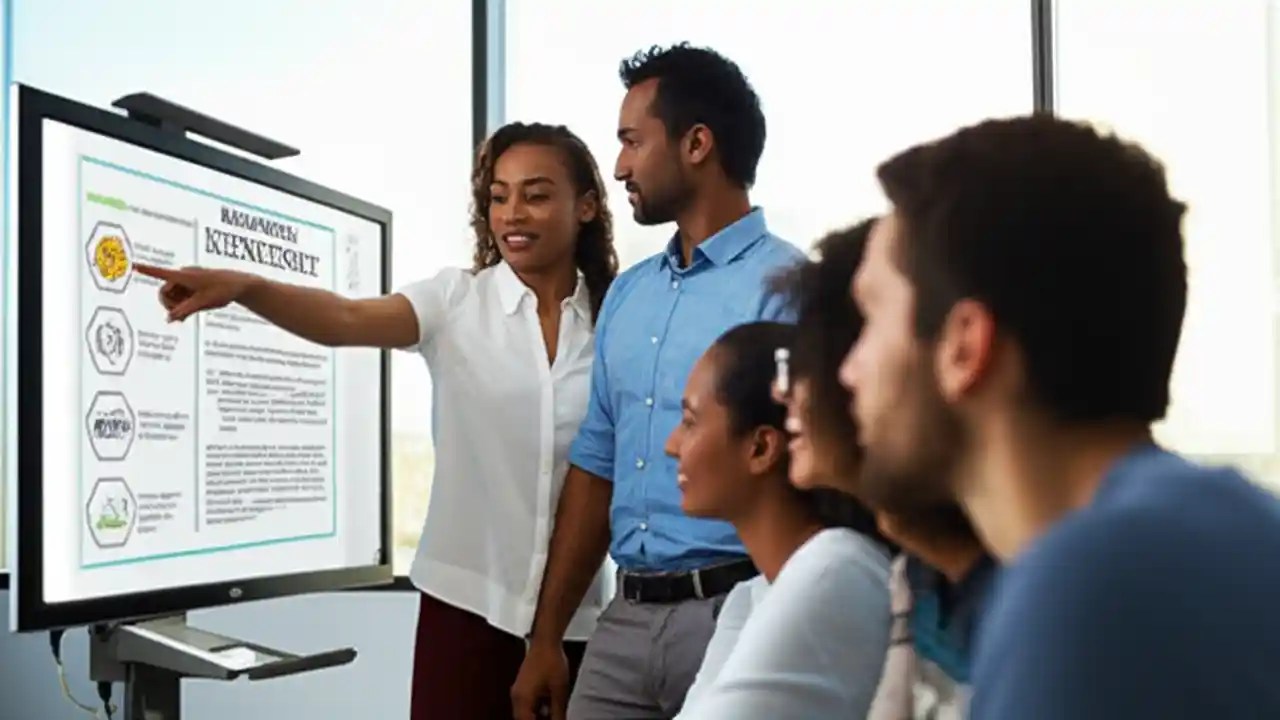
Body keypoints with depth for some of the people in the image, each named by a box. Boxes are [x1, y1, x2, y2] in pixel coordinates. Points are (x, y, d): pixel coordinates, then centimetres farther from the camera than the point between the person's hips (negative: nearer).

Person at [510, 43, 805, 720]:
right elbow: (596, 466, 14)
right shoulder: (625, 294, 12)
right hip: (625, 617, 6)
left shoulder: (785, 286, -9)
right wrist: (546, 637, 13)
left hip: (733, 612, -6)